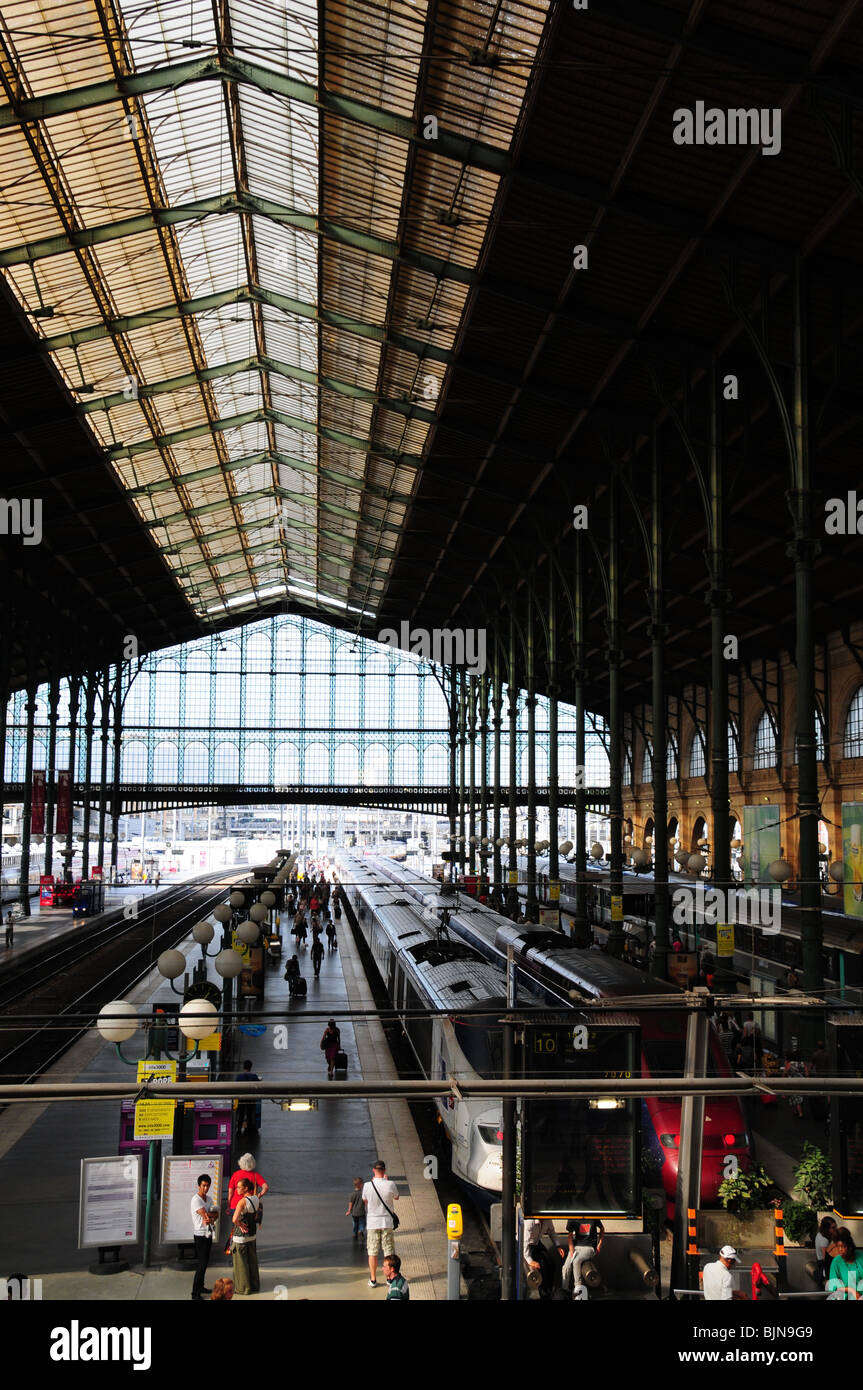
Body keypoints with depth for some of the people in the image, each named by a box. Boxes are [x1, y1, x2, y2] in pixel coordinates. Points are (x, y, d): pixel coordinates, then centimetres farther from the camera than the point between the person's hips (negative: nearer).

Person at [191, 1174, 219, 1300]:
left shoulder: (209, 1199, 10)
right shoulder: (196, 1200, -16)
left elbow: (216, 1215, 2)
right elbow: (205, 1215, -22)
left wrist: (210, 1217, -18)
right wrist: (213, 1215, -4)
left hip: (208, 1234, 8)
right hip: (200, 1235, -8)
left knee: (204, 1262, 14)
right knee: (202, 1263, -9)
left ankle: (200, 1287, 25)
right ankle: (195, 1292, -5)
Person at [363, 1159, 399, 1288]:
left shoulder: (367, 1185, -11)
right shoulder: (390, 1185, -13)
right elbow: (396, 1197, 8)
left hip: (372, 1222, 0)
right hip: (387, 1221, 0)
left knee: (372, 1252, 10)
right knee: (389, 1251, 11)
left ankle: (373, 1280, 14)